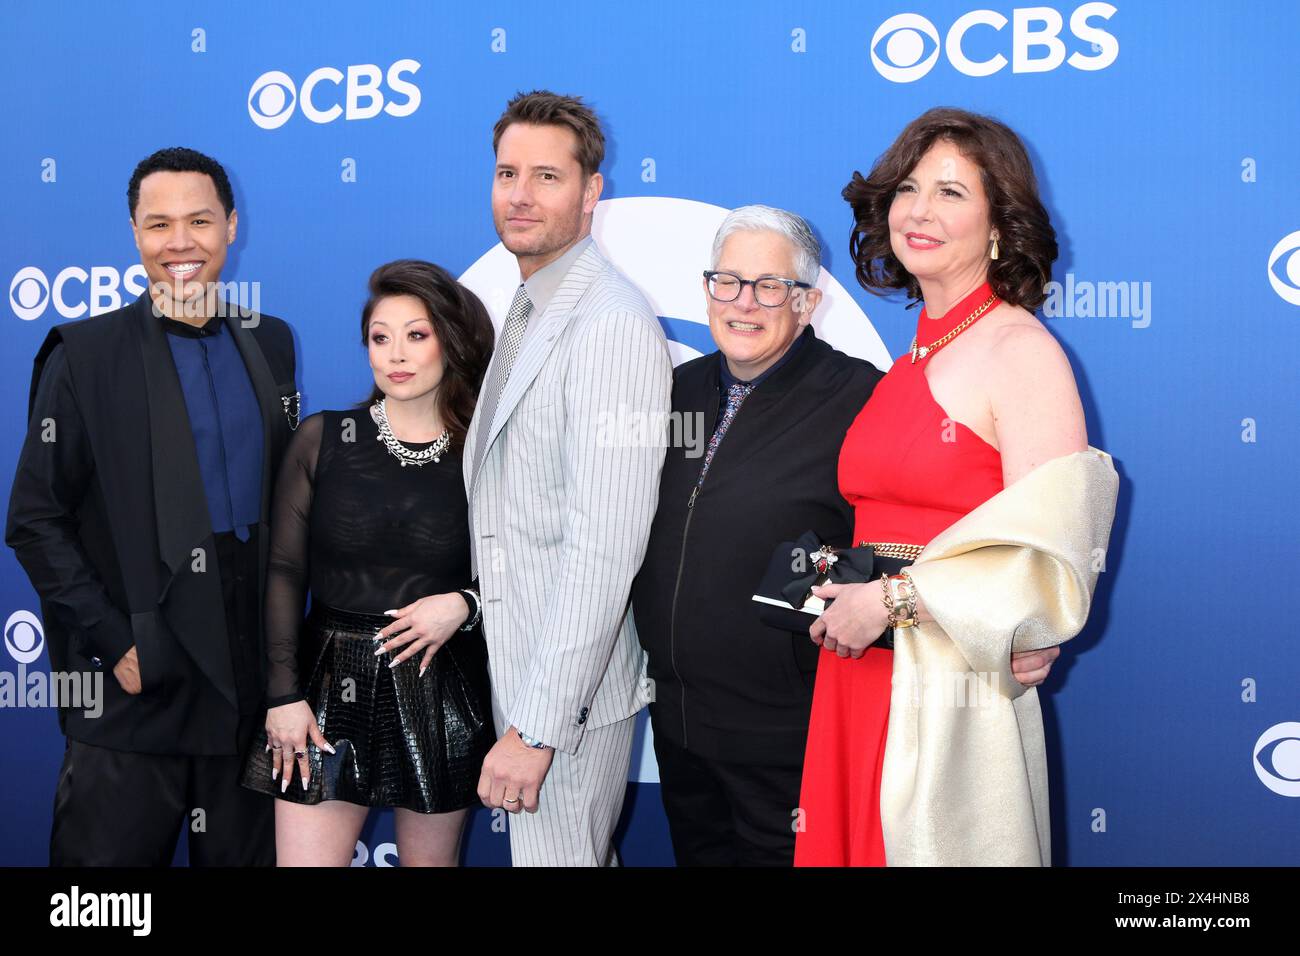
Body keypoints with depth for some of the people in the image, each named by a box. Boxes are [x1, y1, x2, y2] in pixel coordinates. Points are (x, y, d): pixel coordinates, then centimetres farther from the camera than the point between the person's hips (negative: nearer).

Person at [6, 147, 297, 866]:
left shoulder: (271, 343, 9)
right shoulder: (85, 355, -4)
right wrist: (113, 641, -12)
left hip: (253, 686, 4)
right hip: (137, 685, -3)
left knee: (247, 854, 14)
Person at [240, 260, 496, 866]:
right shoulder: (323, 438, 0)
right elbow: (283, 570, -1)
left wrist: (465, 606, -15)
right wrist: (283, 693, -7)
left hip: (439, 695, 0)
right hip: (331, 685, 0)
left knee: (430, 860, 15)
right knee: (304, 857, -1)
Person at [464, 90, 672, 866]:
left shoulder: (613, 324, -19)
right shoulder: (528, 312, 11)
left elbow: (605, 548, -25)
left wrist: (536, 727, -24)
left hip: (569, 691, -9)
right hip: (520, 672, 9)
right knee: (582, 853, 21)